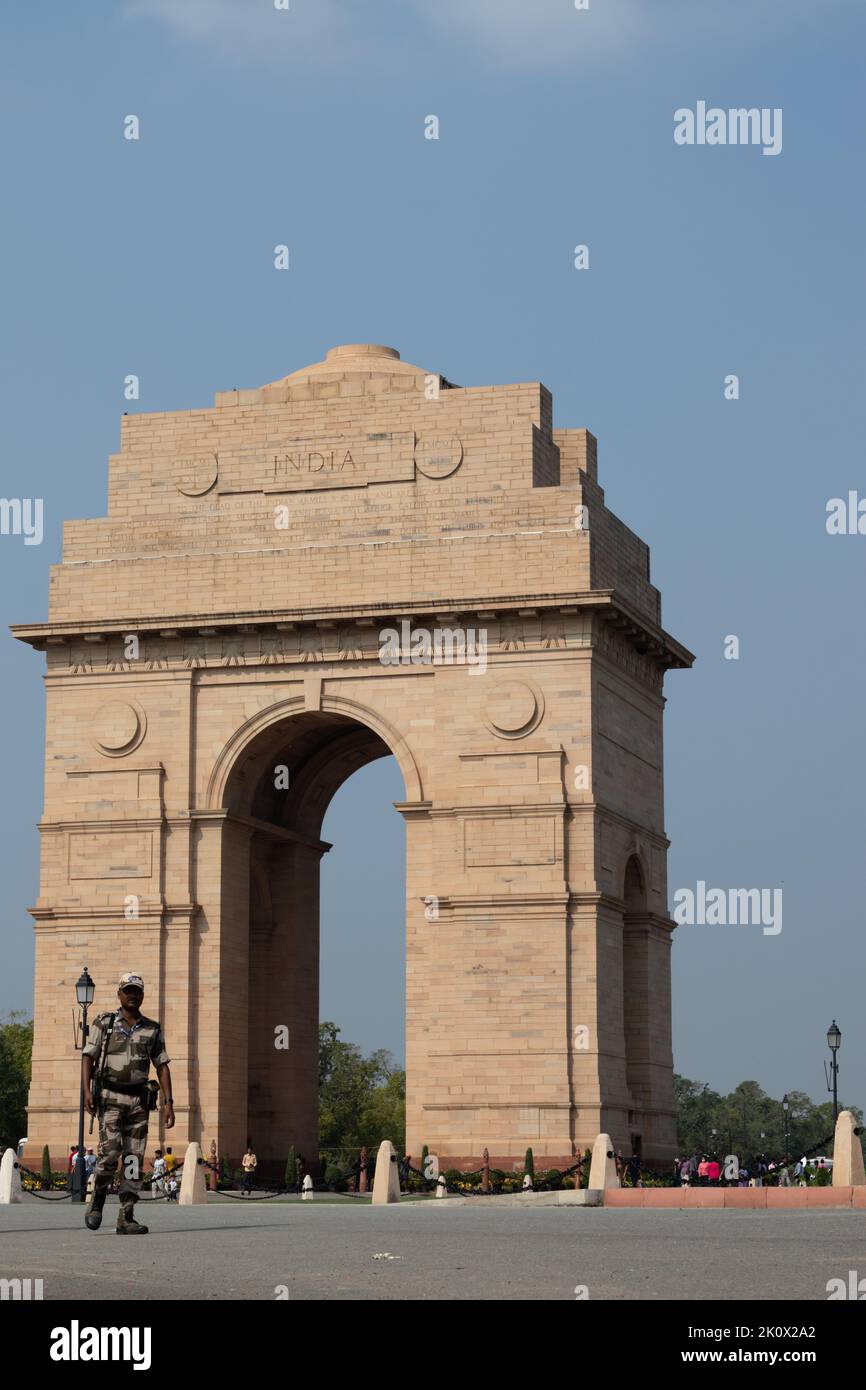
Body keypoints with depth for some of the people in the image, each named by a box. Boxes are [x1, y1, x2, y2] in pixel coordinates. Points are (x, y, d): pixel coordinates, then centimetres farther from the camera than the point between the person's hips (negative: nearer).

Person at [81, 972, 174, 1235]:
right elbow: (88, 1057, 0)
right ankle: (97, 1198, 8)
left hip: (139, 1100, 3)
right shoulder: (103, 1023, 4)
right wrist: (87, 1091, -13)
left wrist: (168, 1102, 2)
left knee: (134, 1159, -1)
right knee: (110, 1152, -17)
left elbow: (162, 1066, 11)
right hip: (110, 1097, -3)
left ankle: (126, 1218, 3)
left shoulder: (153, 1029, 11)